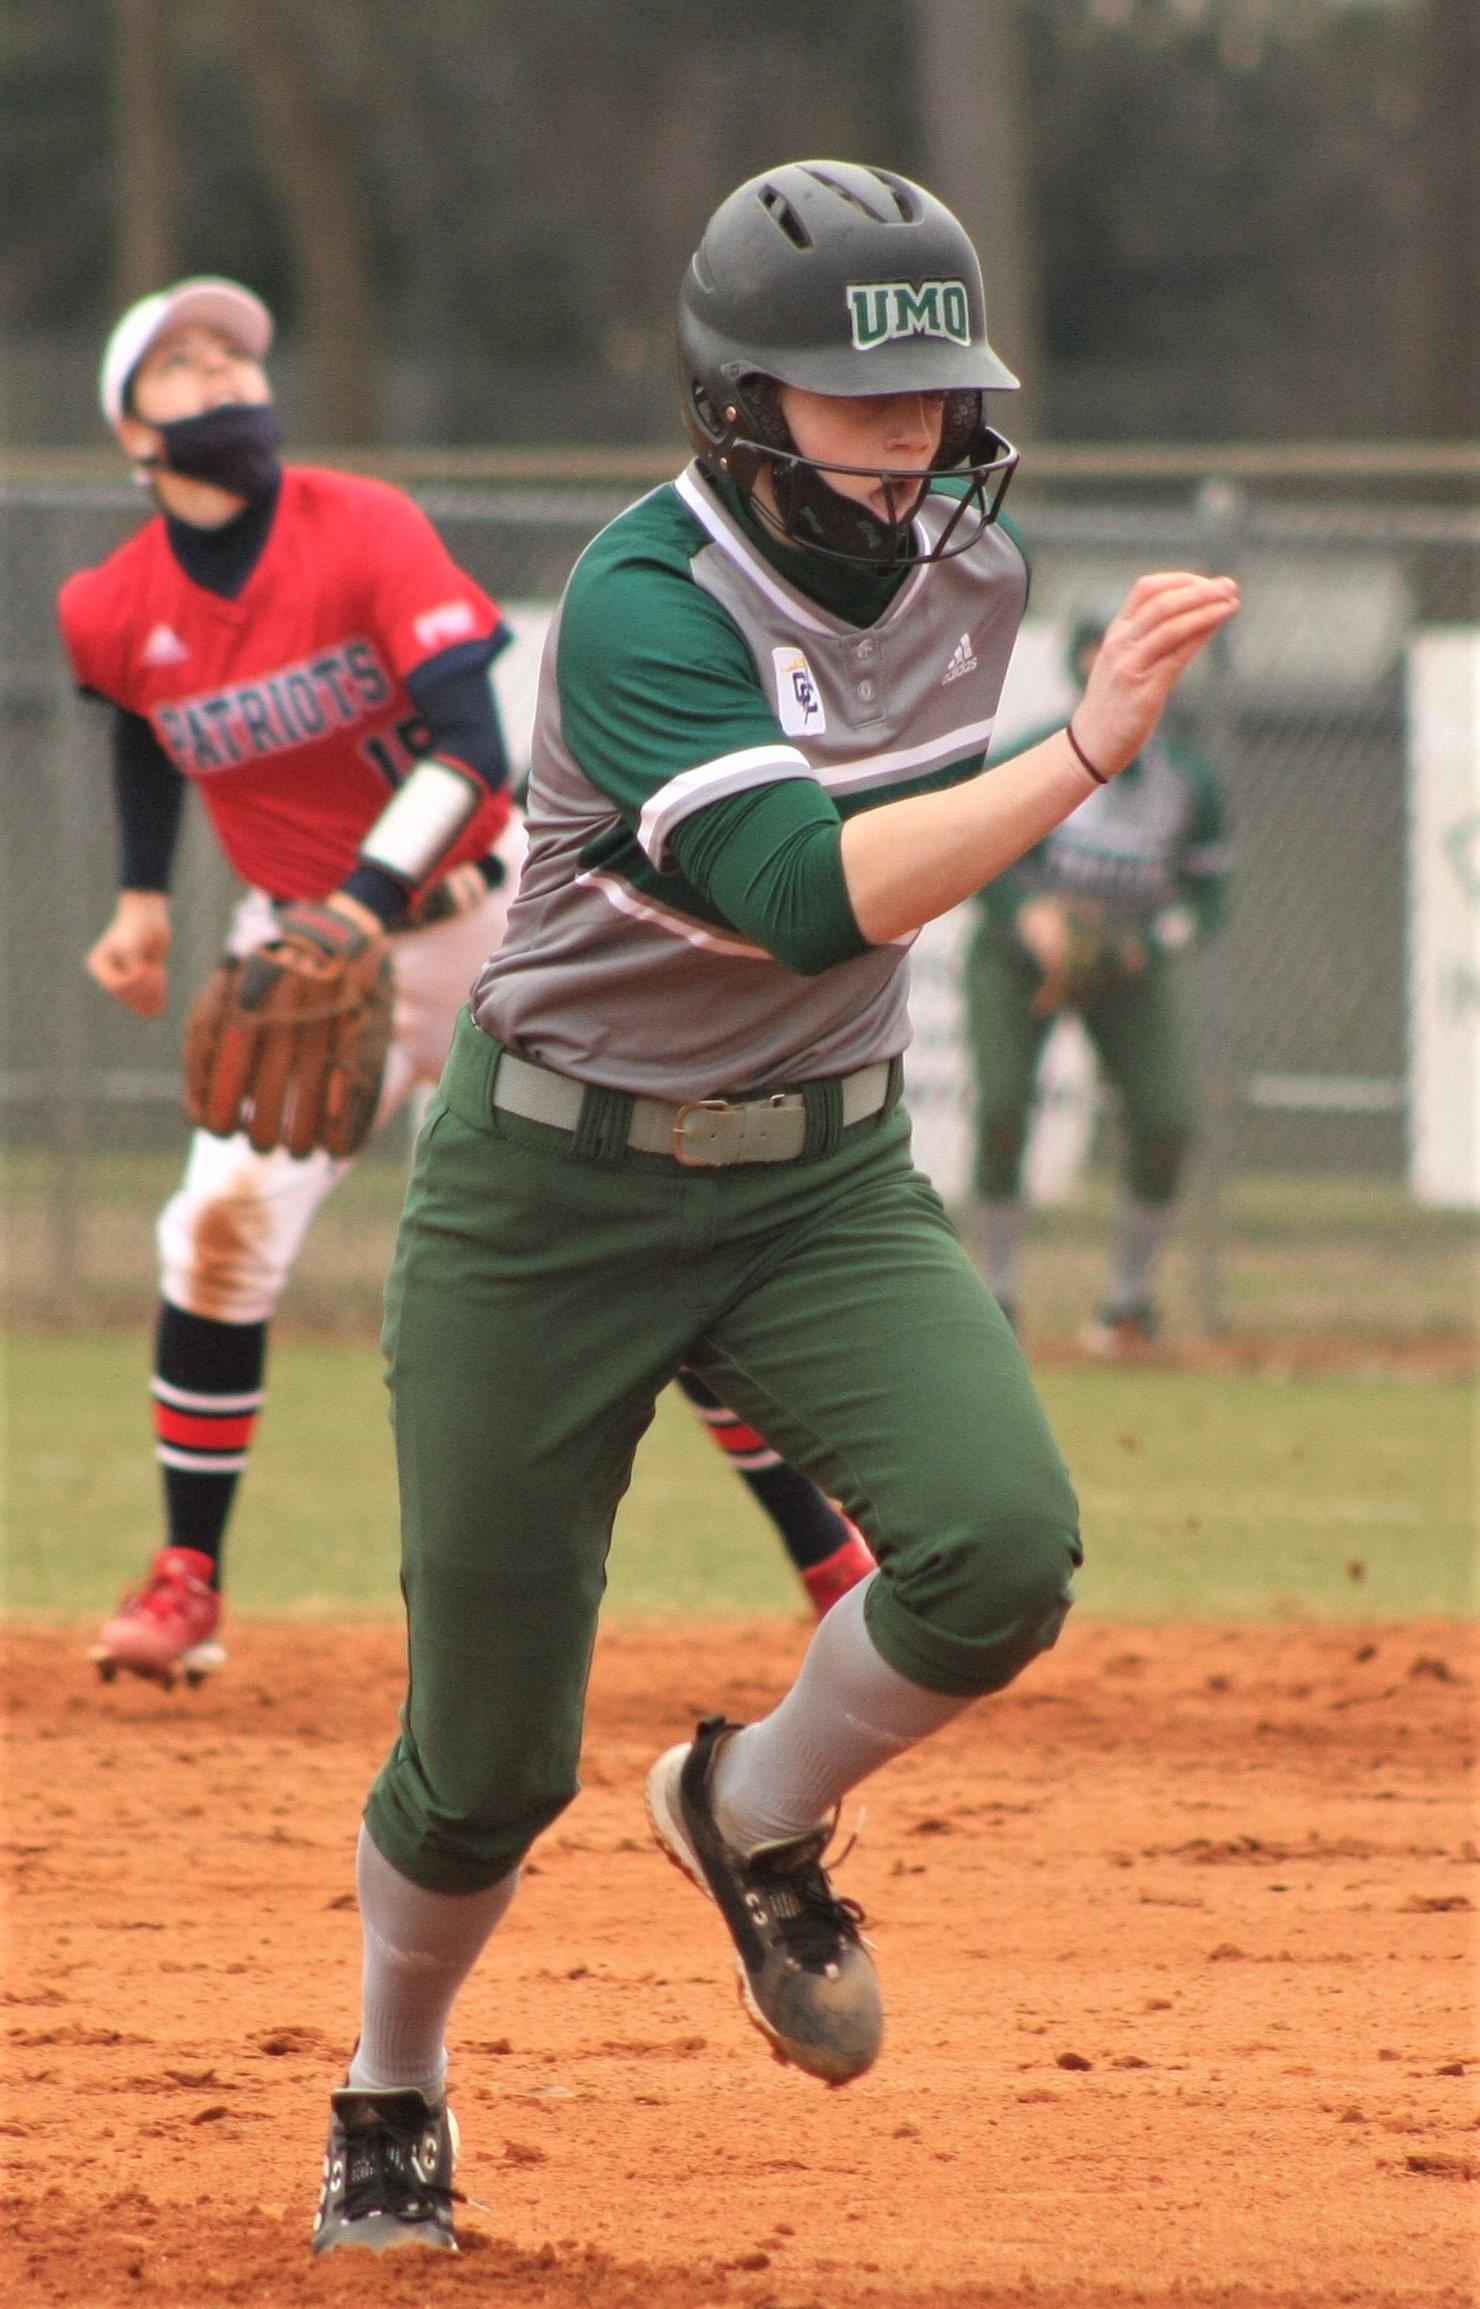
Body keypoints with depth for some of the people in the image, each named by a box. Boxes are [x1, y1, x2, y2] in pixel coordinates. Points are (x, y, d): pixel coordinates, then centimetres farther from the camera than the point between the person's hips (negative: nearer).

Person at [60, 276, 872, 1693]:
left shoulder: (366, 531, -17)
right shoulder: (116, 614, -6)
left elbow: (470, 745, -26)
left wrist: (362, 905, -36)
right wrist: (142, 896, 13)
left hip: (497, 930, -2)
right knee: (222, 1233, -16)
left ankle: (834, 1564, 4)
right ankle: (186, 1587, -1)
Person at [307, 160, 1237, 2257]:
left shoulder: (973, 570, -3)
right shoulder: (646, 609, -25)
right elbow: (810, 897, -40)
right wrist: (1090, 752, -46)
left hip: (826, 1178, 5)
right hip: (554, 1192, -5)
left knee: (1001, 1545, -24)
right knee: (488, 1764, 2)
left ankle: (758, 1815, 7)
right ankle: (393, 2100, 33)